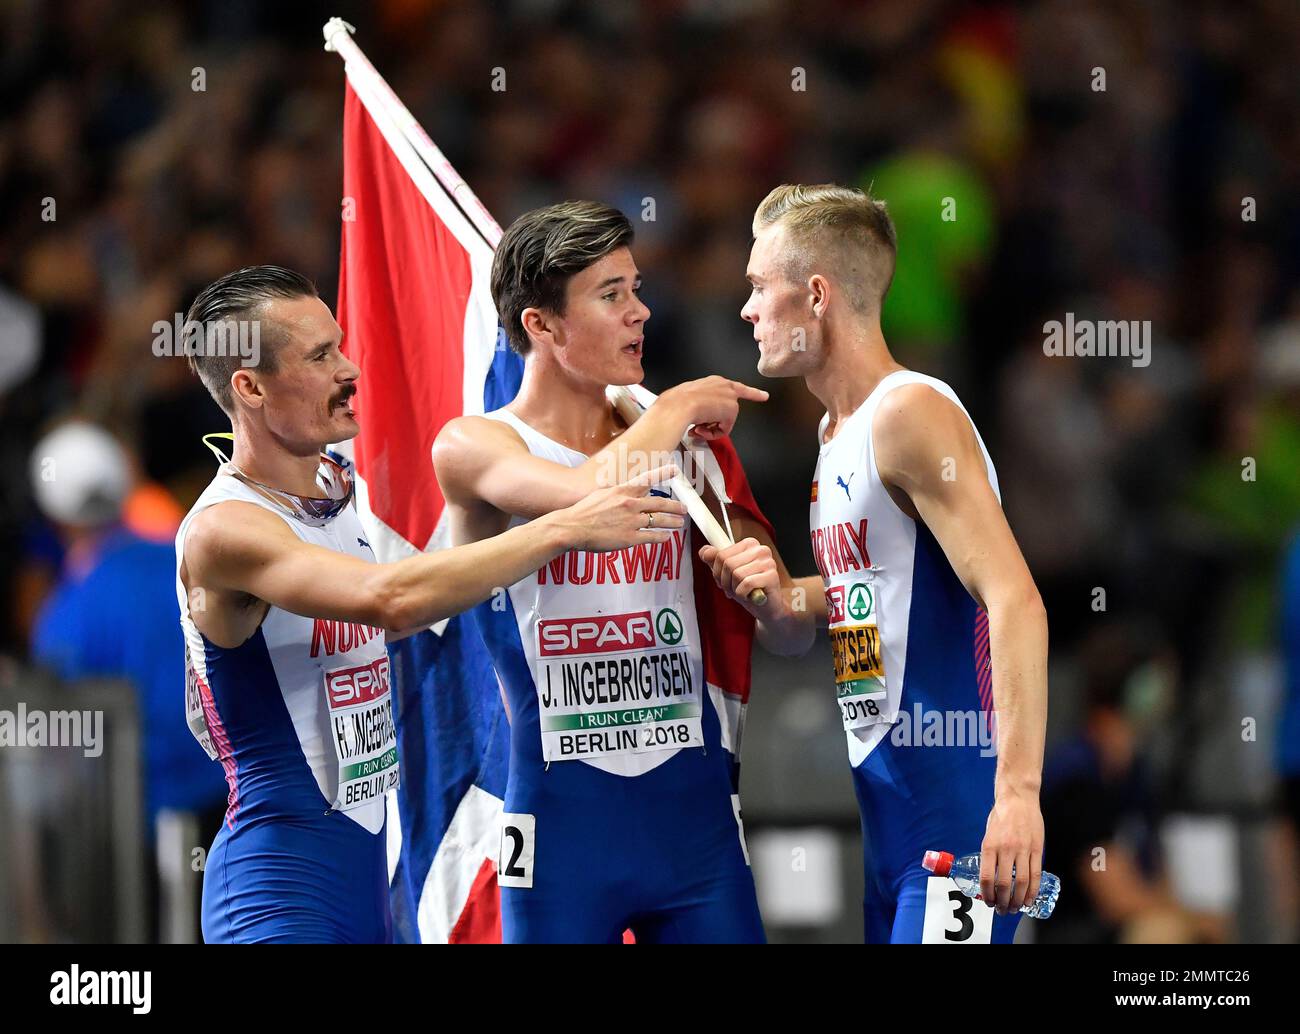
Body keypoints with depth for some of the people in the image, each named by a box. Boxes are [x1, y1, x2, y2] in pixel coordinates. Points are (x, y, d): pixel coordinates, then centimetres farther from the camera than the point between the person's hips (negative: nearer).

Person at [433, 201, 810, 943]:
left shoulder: (679, 445, 9)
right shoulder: (474, 448, -4)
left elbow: (786, 629, 12)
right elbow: (589, 495, -26)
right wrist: (674, 409, -9)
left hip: (695, 806, 3)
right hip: (563, 816, -3)